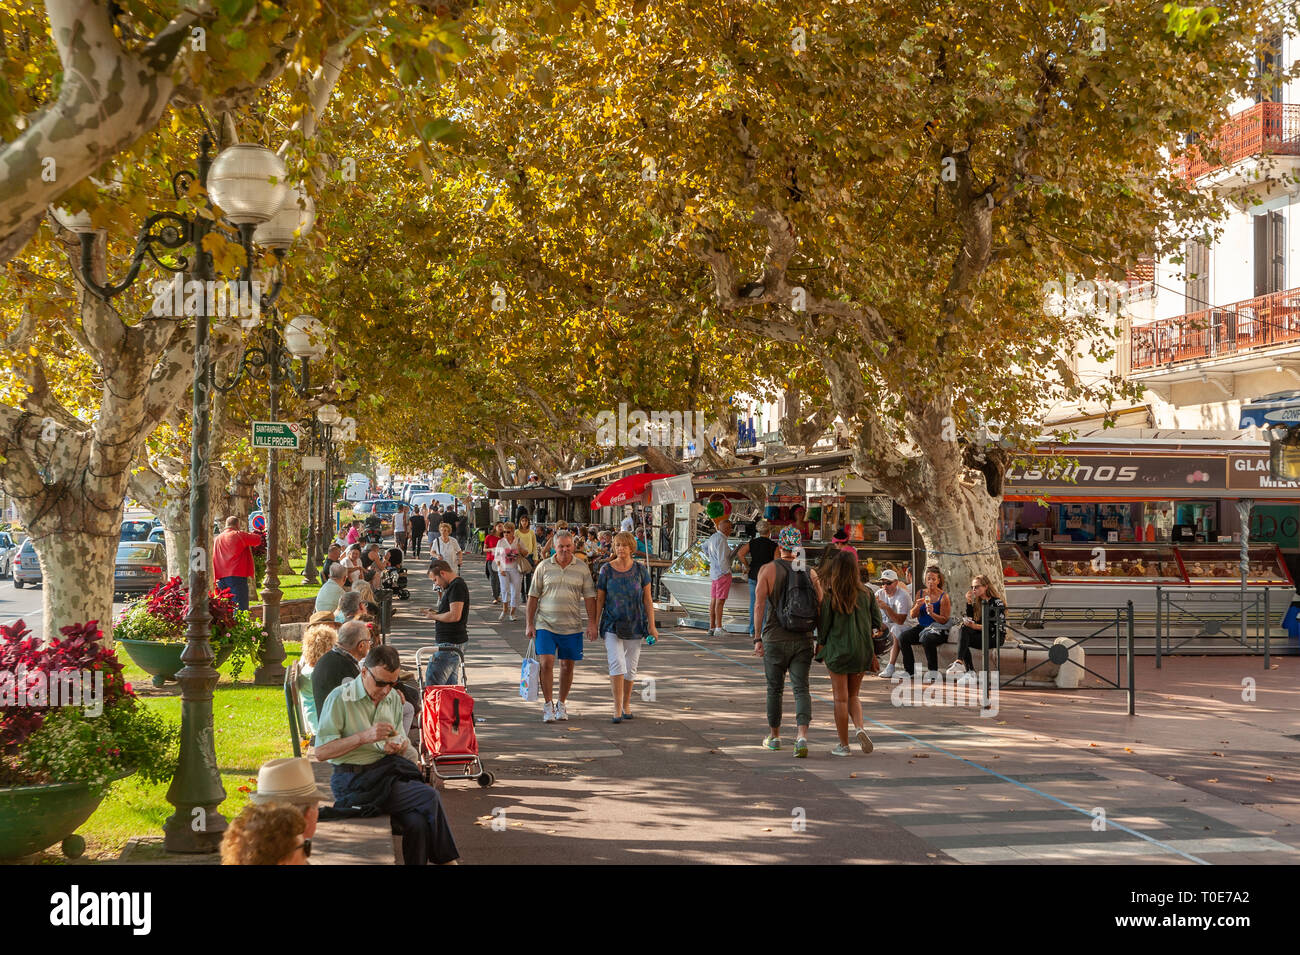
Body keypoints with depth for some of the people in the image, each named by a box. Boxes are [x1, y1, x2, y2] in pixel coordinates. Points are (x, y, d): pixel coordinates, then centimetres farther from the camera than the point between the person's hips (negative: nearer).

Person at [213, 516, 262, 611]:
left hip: (221, 578, 7)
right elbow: (258, 540, -1)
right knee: (241, 608, -9)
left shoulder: (217, 538, 17)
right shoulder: (238, 535, -5)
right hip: (236, 576, -7)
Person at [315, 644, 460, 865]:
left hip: (386, 769, 6)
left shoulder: (393, 698, 12)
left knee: (417, 823, -24)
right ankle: (444, 858, -1)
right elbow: (321, 751, -13)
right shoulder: (340, 698, -8)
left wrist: (398, 745, -2)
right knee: (429, 797, -21)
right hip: (353, 779, -6)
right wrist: (364, 737, -22)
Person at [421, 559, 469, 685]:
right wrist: (436, 612, 11)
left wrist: (434, 616, -10)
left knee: (432, 681, -13)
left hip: (450, 644, -11)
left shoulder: (457, 586, -15)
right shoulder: (452, 586, 18)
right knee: (449, 683, 13)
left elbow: (455, 616, -24)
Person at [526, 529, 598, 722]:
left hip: (572, 626, 1)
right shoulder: (543, 567, 3)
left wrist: (592, 623, -4)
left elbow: (589, 597, 4)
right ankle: (548, 705, 2)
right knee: (546, 663, -10)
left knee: (567, 666, 7)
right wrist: (530, 624, 2)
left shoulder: (582, 568, 4)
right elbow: (533, 596, 6)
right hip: (545, 625, -1)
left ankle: (561, 705, 21)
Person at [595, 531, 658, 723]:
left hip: (635, 626, 2)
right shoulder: (606, 570, -2)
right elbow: (599, 599, 2)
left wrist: (652, 626, -2)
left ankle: (626, 705, 29)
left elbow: (647, 599, 2)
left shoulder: (640, 570, -1)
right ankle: (617, 709, -15)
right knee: (616, 664, -17)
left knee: (630, 668, 9)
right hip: (613, 626, -1)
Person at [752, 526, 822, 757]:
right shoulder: (809, 572, 3)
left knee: (774, 688, 13)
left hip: (775, 638, -1)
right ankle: (802, 736, -18)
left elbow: (759, 604, -10)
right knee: (801, 688, -1)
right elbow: (819, 606, 4)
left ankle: (774, 736, 25)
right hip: (803, 638, 1)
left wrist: (757, 638, -9)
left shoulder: (768, 570, -4)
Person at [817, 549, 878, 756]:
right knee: (853, 695, 18)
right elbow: (877, 623, 4)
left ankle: (843, 745, 9)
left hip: (838, 650, -3)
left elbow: (823, 625, -6)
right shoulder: (865, 593, 0)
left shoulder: (829, 595, -10)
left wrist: (821, 647, 9)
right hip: (862, 650, 3)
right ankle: (859, 728, -6)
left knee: (840, 698, 5)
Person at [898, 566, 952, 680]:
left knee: (927, 639, -37)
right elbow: (912, 615, 8)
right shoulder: (921, 593, 11)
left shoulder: (943, 597, -4)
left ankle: (933, 672, -22)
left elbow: (945, 620, -8)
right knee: (902, 637, -19)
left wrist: (932, 614, -25)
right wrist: (917, 606, -13)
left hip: (938, 629, -5)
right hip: (921, 627, 5)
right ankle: (910, 670, -10)